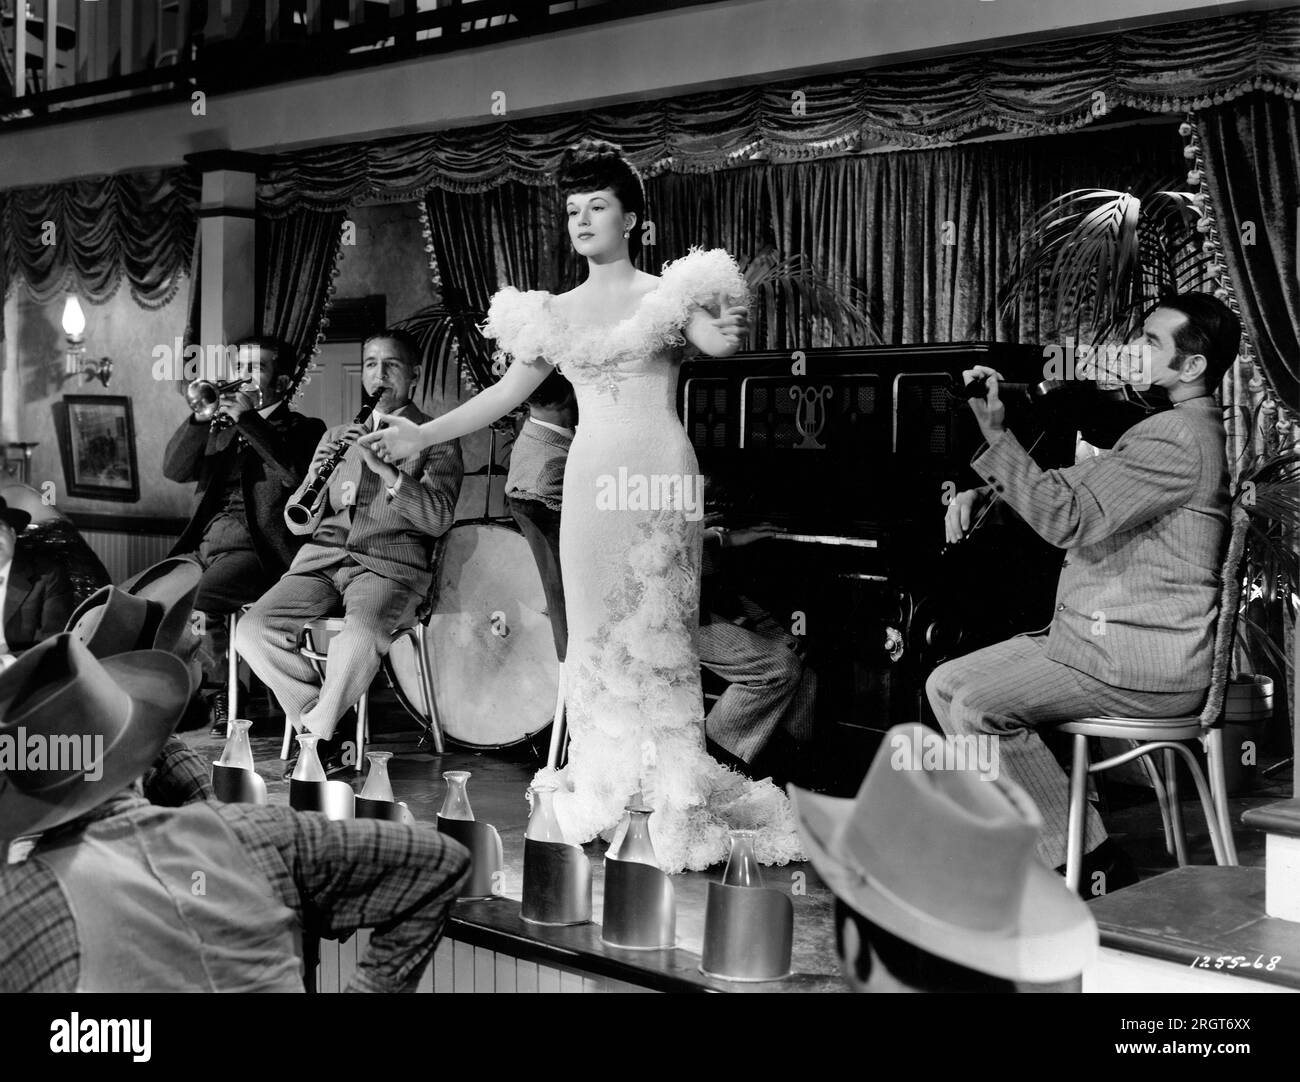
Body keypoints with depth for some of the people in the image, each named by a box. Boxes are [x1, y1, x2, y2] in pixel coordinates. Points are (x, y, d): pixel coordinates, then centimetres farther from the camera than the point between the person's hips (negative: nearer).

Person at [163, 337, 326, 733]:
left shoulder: (303, 429, 7)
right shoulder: (220, 426, 24)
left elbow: (296, 474, -15)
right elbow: (175, 470, 10)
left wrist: (247, 419, -13)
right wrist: (202, 415, -4)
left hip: (254, 551, -6)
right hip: (202, 547, 6)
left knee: (194, 602, -30)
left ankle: (218, 698, -11)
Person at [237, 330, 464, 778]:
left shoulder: (436, 440, 9)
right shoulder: (338, 436, 22)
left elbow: (438, 518, -8)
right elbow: (298, 523, 16)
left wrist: (382, 465, -17)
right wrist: (317, 473, -5)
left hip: (389, 563, -4)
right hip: (323, 556, 5)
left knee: (361, 635, -37)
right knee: (253, 630, -21)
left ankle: (316, 737, -14)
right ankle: (327, 738, -12)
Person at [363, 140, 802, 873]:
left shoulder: (667, 294, 3)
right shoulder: (556, 314, 13)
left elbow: (719, 342, -14)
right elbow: (507, 393, 13)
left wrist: (729, 331, -35)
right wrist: (422, 435, 6)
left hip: (661, 479, -4)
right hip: (591, 479, 4)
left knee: (657, 626, -4)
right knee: (596, 627, 4)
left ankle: (675, 797, 2)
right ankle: (608, 789, 13)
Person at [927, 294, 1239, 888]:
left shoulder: (1178, 438, -17)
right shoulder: (1168, 428, 19)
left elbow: (1068, 517, -27)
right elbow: (1075, 483, 23)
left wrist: (996, 437, -28)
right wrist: (982, 493, 6)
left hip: (1142, 666, -11)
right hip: (1098, 633, 11)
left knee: (978, 705, -20)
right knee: (946, 684, 6)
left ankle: (1092, 866, -11)